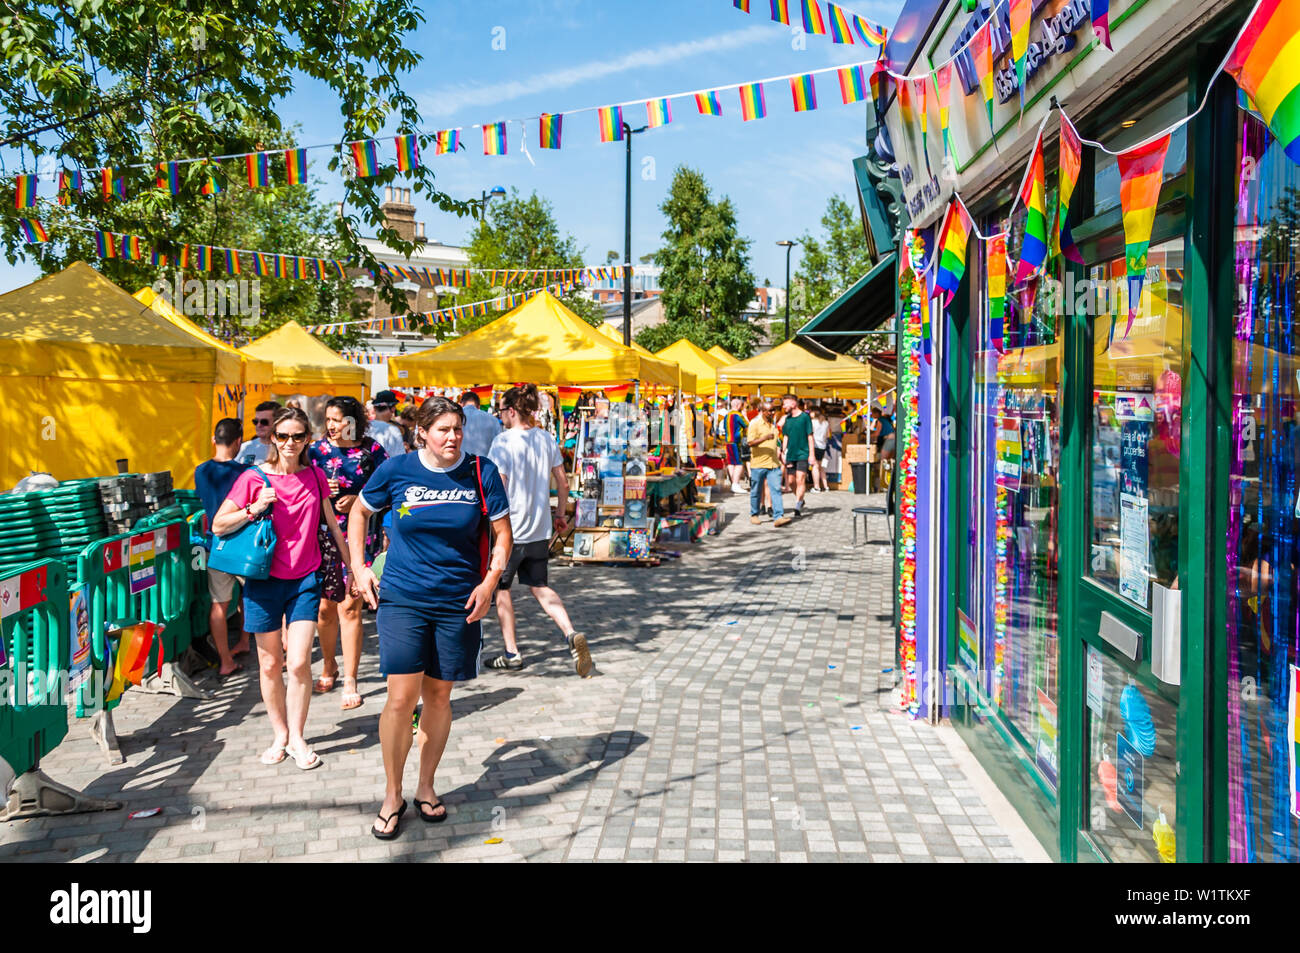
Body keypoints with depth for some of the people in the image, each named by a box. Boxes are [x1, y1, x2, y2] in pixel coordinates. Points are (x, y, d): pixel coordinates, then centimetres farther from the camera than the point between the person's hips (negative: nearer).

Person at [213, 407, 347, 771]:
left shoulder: (315, 476, 2)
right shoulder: (254, 478, -6)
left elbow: (332, 526, 14)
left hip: (305, 580, 1)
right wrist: (254, 509, -19)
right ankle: (279, 734, 27)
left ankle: (296, 737, 12)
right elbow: (219, 526, -3)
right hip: (265, 580, -1)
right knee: (270, 665, 8)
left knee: (299, 663, -5)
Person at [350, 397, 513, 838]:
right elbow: (359, 512, 13)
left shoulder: (481, 472, -3)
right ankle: (392, 797, 14)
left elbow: (502, 533, 3)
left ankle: (426, 787, 30)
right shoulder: (396, 469, -3)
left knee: (439, 696, 10)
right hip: (402, 599, -1)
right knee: (402, 697, -6)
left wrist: (490, 581, -9)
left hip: (458, 603, 1)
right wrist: (359, 568, 5)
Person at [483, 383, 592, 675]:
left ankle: (512, 654, 17)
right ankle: (571, 635, -5)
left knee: (501, 588, 13)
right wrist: (560, 514, 21)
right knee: (540, 587, 16)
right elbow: (562, 482, 9)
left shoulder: (503, 441, -14)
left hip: (510, 530, -6)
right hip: (540, 530, 6)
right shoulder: (547, 439, 4)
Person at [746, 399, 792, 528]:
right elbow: (750, 443, -16)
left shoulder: (773, 424, 15)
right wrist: (765, 438, -29)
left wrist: (780, 457, 25)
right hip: (758, 463, -5)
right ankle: (754, 515, 22)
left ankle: (778, 517, -13)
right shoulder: (754, 423, -6)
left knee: (776, 489, -7)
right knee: (756, 491, 6)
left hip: (773, 463, 5)